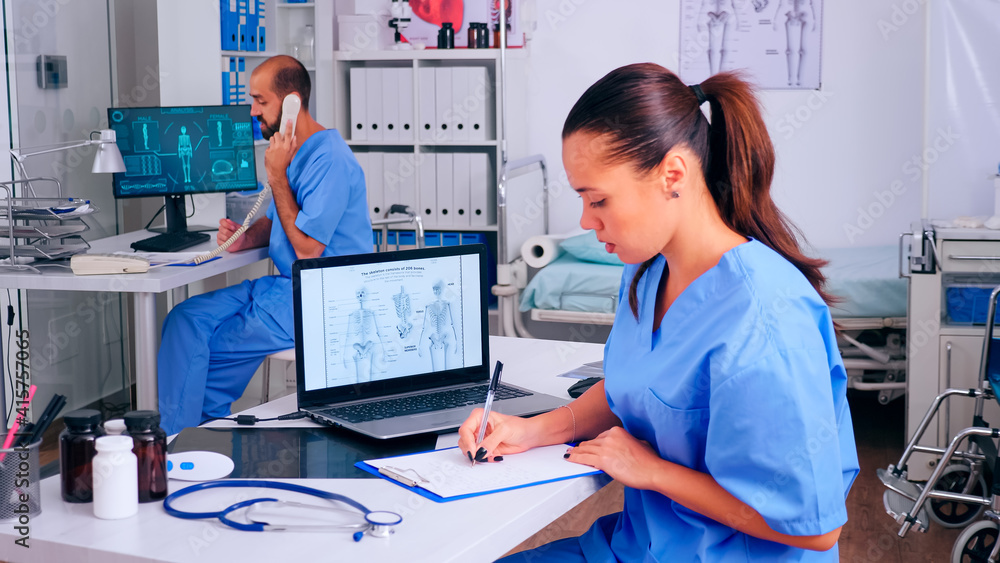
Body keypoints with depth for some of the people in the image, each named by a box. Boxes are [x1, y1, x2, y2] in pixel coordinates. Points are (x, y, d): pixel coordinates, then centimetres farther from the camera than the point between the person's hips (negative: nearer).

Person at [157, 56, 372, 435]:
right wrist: (245, 238, -1)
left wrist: (276, 176, -18)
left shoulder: (329, 160, -19)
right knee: (186, 318, -3)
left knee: (203, 347, -11)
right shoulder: (293, 151, 12)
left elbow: (307, 249, -22)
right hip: (285, 286, 10)